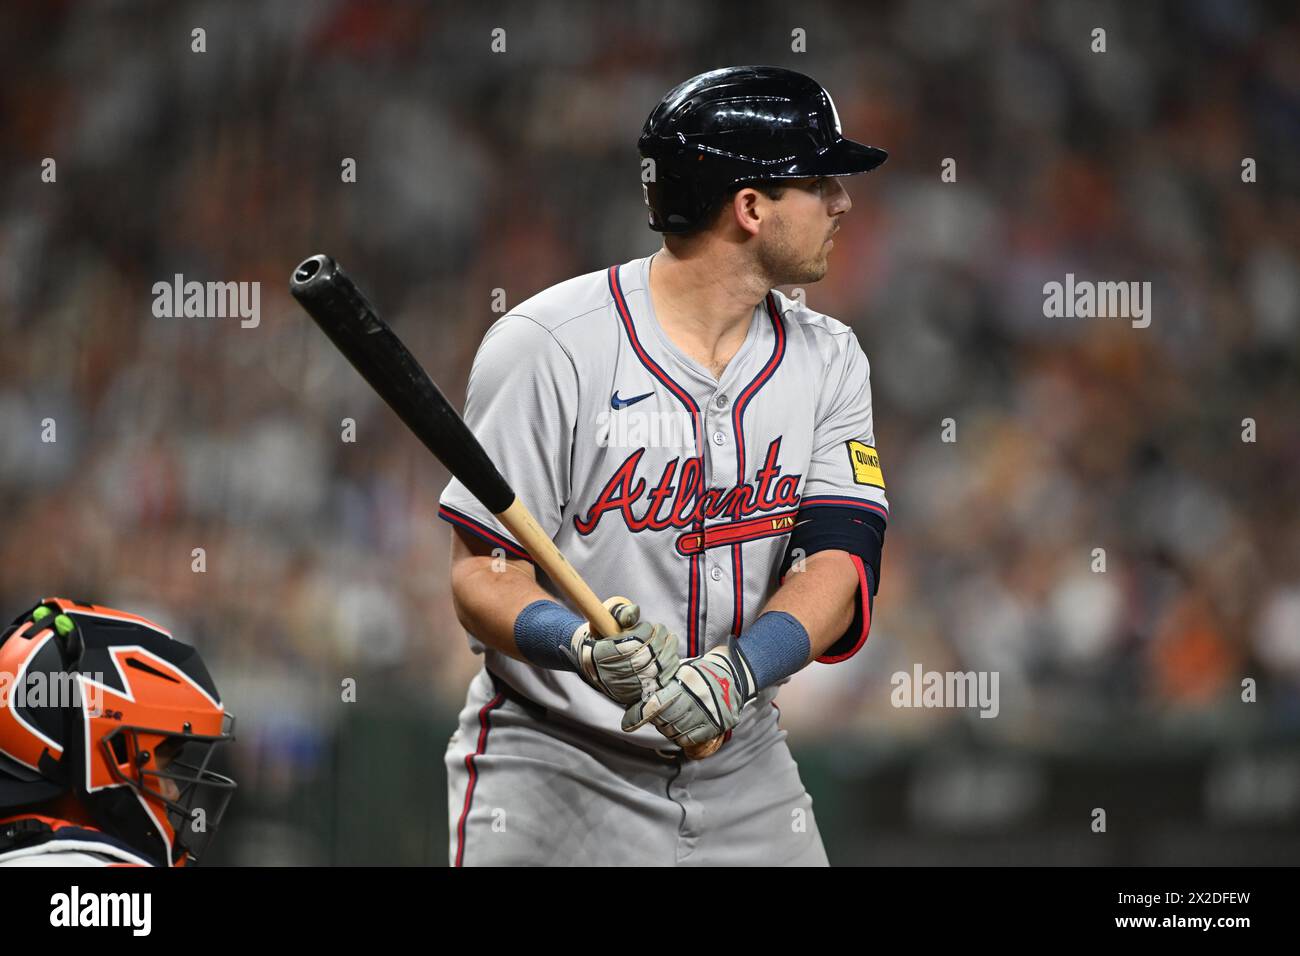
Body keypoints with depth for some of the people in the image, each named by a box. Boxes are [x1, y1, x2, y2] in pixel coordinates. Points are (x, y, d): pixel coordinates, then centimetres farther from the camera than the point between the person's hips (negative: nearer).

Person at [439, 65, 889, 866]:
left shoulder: (829, 361, 3)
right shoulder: (549, 347, -12)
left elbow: (838, 560, -8)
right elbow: (482, 574, -12)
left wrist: (734, 670, -26)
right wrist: (584, 647, -32)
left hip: (743, 774, 4)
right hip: (554, 763, -4)